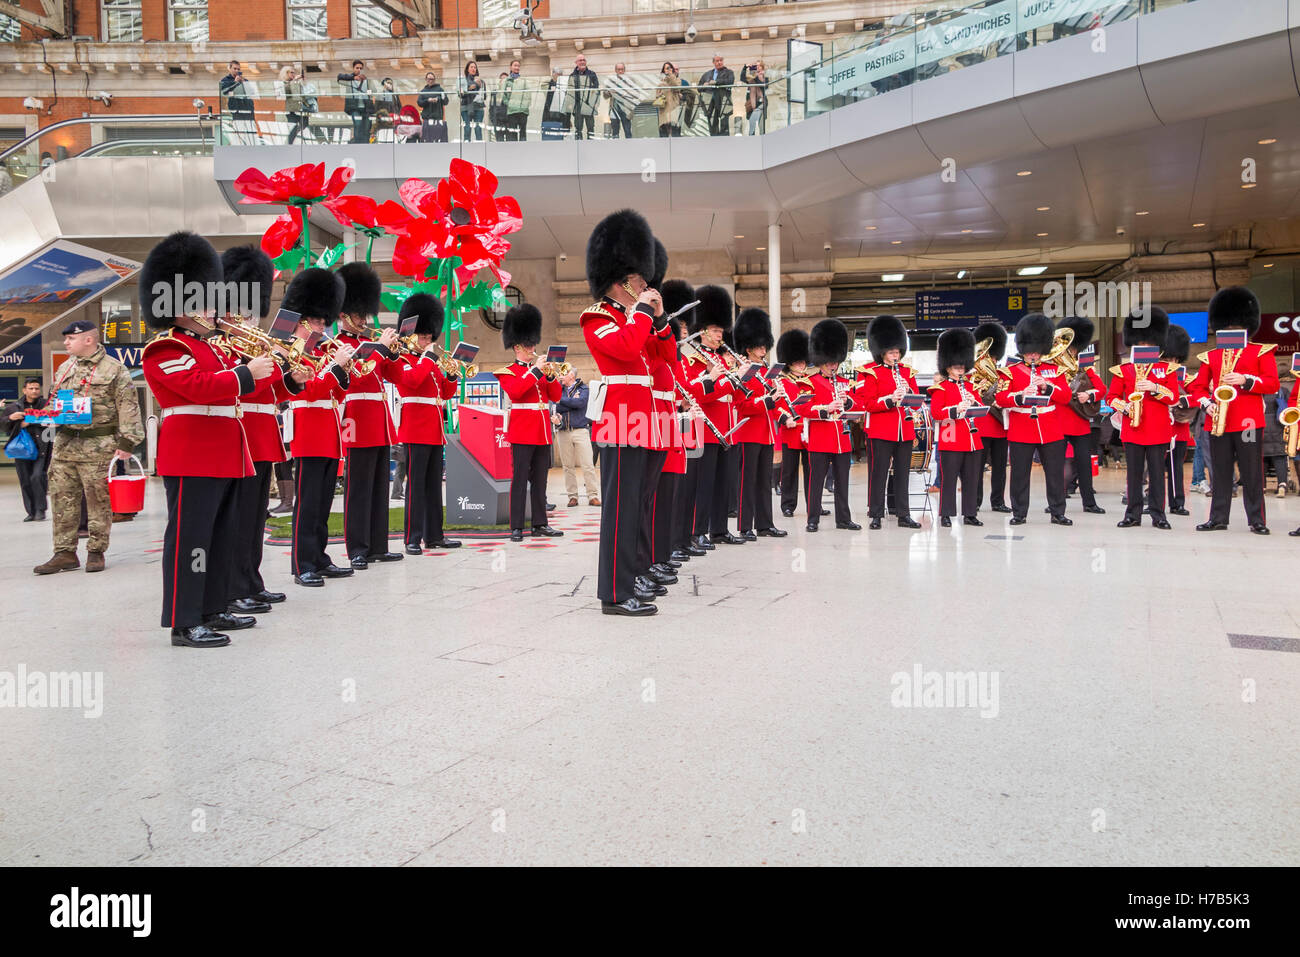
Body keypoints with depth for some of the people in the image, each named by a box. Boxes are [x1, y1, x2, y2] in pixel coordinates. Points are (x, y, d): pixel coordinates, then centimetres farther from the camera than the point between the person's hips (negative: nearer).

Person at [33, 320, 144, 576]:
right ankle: (65, 553, 12)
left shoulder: (114, 369, -3)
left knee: (98, 501, 0)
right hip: (64, 445, 6)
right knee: (62, 500, 6)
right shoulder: (63, 369, 17)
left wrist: (126, 442, -13)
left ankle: (96, 552, 10)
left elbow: (128, 408, -7)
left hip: (98, 447, -6)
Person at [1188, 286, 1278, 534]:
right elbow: (1197, 386, 13)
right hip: (1218, 421, 3)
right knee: (1220, 472, 6)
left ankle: (1257, 520, 5)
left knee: (1252, 472, -2)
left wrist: (1245, 380, -17)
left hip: (1248, 420, -3)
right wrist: (1207, 404, -6)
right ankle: (1218, 519, 11)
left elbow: (1273, 384, -1)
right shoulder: (1211, 356, 14)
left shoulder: (1261, 352, 7)